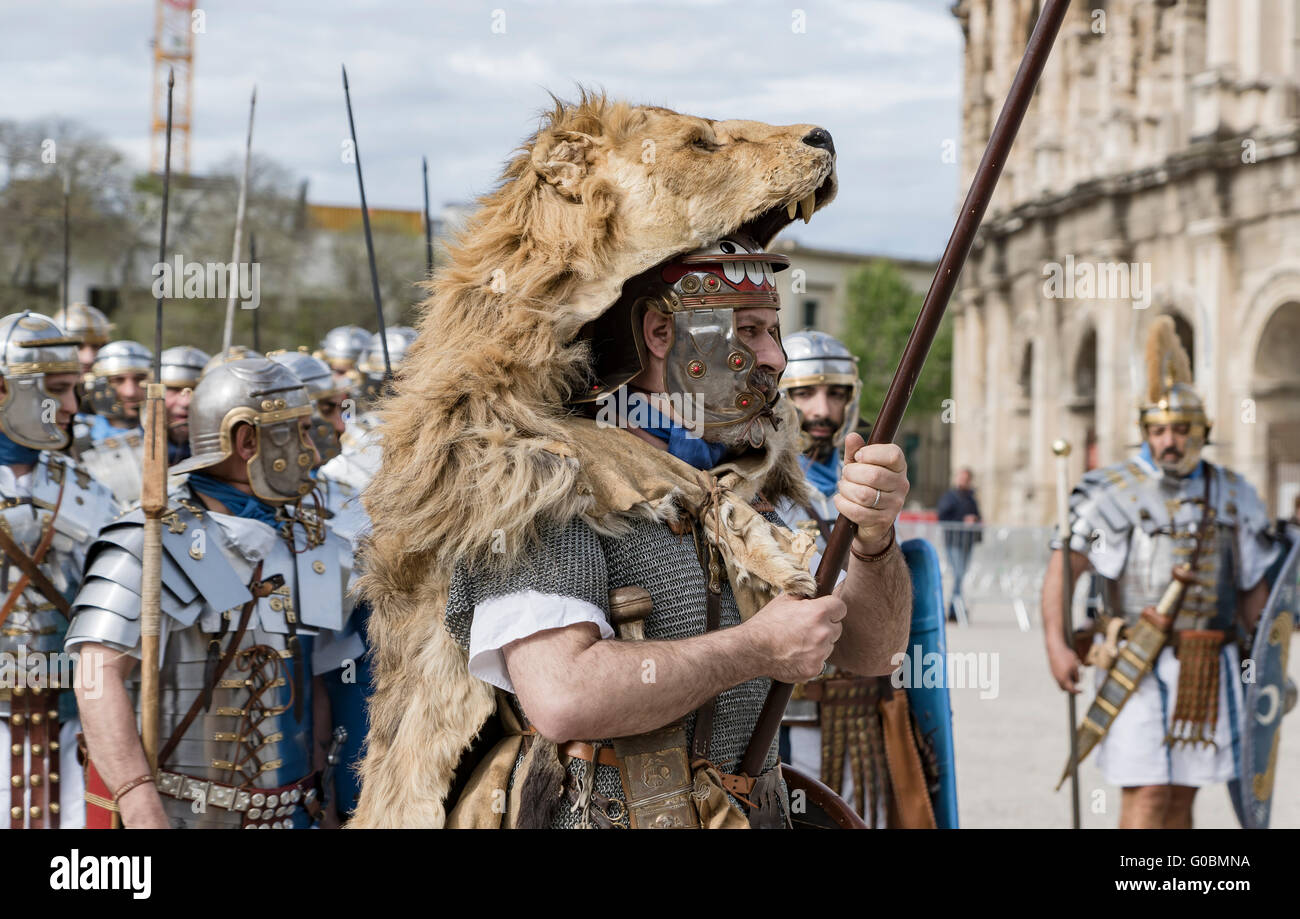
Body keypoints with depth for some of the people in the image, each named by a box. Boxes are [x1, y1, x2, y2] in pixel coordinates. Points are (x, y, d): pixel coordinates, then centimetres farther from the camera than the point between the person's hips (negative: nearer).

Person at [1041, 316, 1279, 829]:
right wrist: (1056, 645, -20)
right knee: (1147, 796, -10)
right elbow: (1062, 567, -8)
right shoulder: (1115, 492, -4)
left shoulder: (1232, 496, 10)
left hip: (1208, 671, 5)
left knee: (1182, 798, 9)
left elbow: (1253, 588, 17)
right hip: (1137, 667, -4)